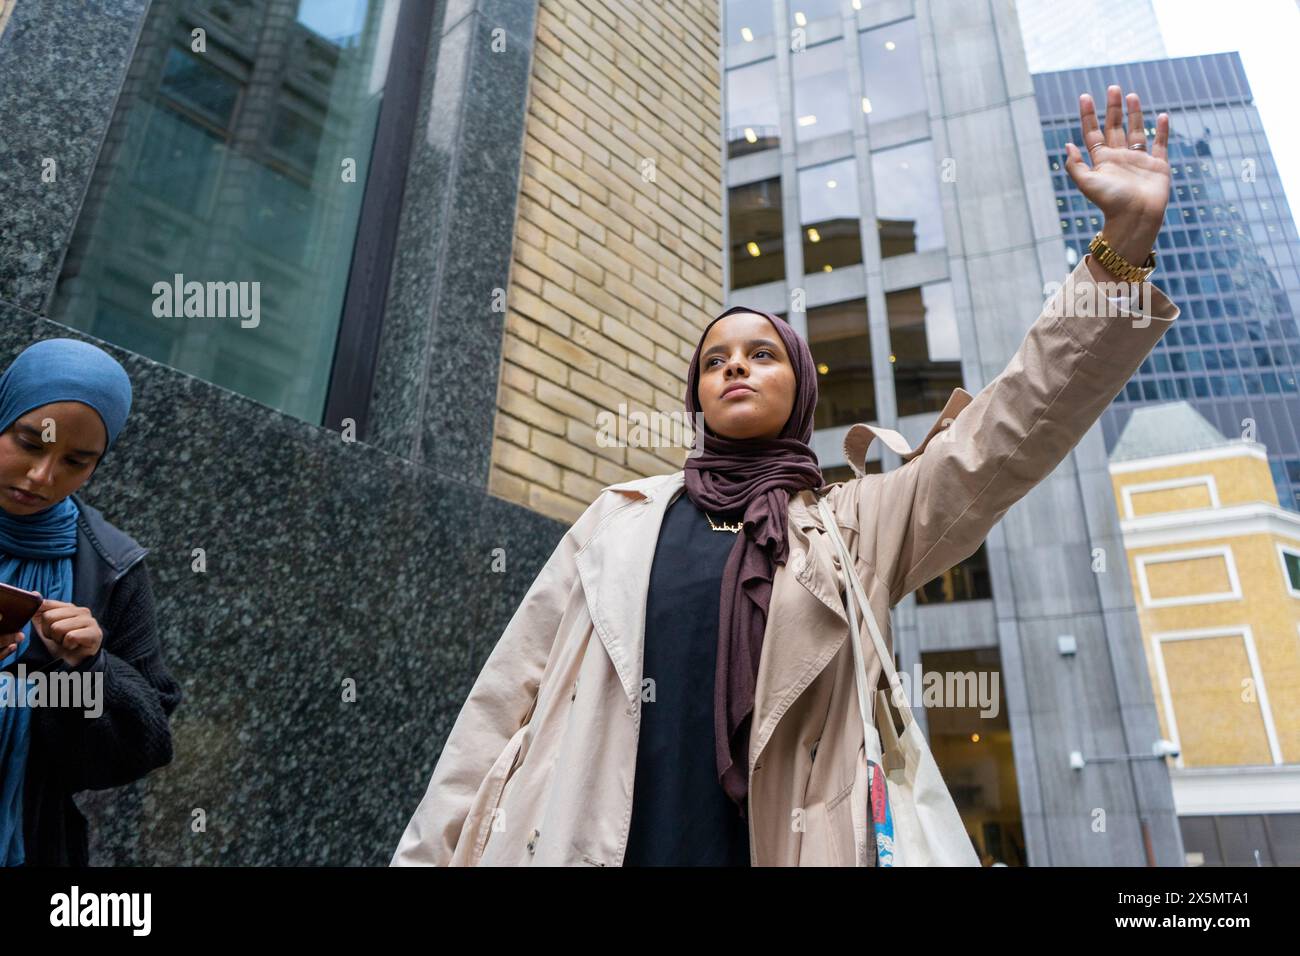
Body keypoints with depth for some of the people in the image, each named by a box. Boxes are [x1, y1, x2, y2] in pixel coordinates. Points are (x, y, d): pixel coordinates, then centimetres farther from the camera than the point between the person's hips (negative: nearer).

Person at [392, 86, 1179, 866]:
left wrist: (1126, 239, -9)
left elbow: (1004, 437, -2)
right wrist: (430, 852, 2)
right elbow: (509, 695, 7)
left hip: (774, 849, 0)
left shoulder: (858, 524, 7)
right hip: (568, 842, 1)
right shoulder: (619, 517, 9)